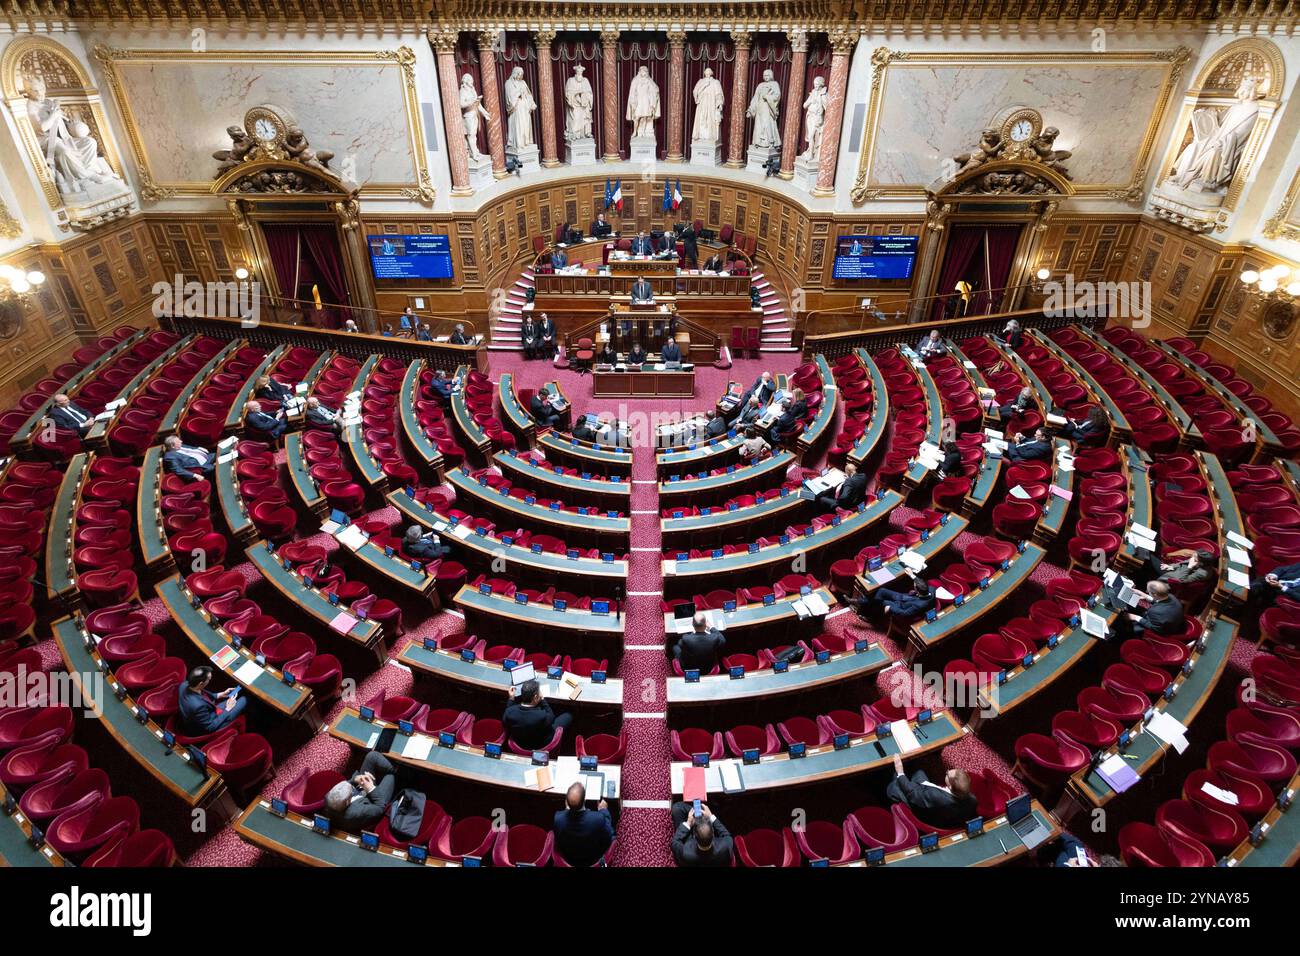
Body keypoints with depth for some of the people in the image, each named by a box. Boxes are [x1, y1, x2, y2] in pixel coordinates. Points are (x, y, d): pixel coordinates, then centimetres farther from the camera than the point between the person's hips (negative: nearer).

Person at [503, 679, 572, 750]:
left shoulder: (509, 712, -29)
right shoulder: (542, 716, -39)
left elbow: (505, 721, -3)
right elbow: (551, 718, -14)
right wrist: (542, 699, -13)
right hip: (542, 746, -4)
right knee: (568, 716, 15)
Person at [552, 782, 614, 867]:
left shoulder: (558, 817, -33)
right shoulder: (598, 818, -40)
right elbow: (609, 837, -16)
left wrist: (567, 809, 4)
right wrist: (604, 810, -4)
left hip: (568, 860, 2)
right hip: (593, 860, -2)